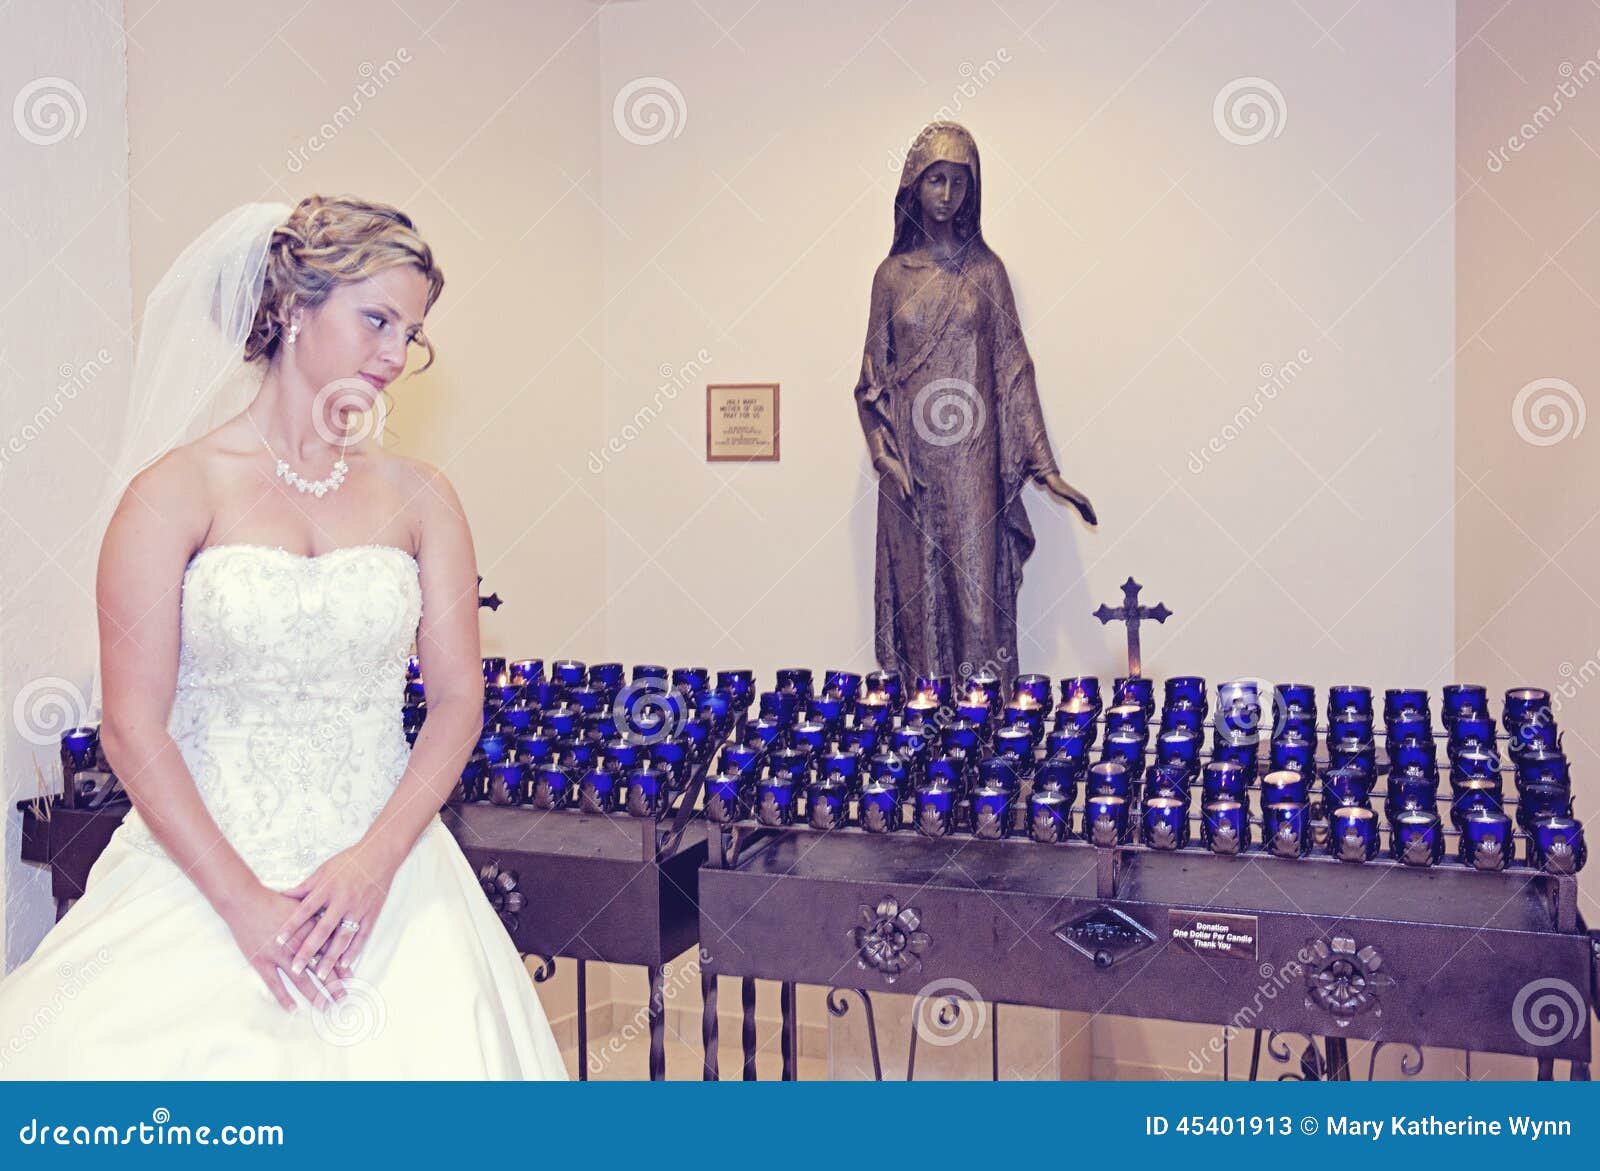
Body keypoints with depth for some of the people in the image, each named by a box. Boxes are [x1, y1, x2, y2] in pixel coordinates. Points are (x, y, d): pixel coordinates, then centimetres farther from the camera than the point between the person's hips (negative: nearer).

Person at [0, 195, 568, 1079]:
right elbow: (132, 728, -7)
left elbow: (458, 701, 2)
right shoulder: (177, 490, -3)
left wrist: (376, 861, -11)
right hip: (203, 872, -2)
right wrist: (245, 901, -13)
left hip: (381, 869, 2)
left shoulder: (419, 497, 5)